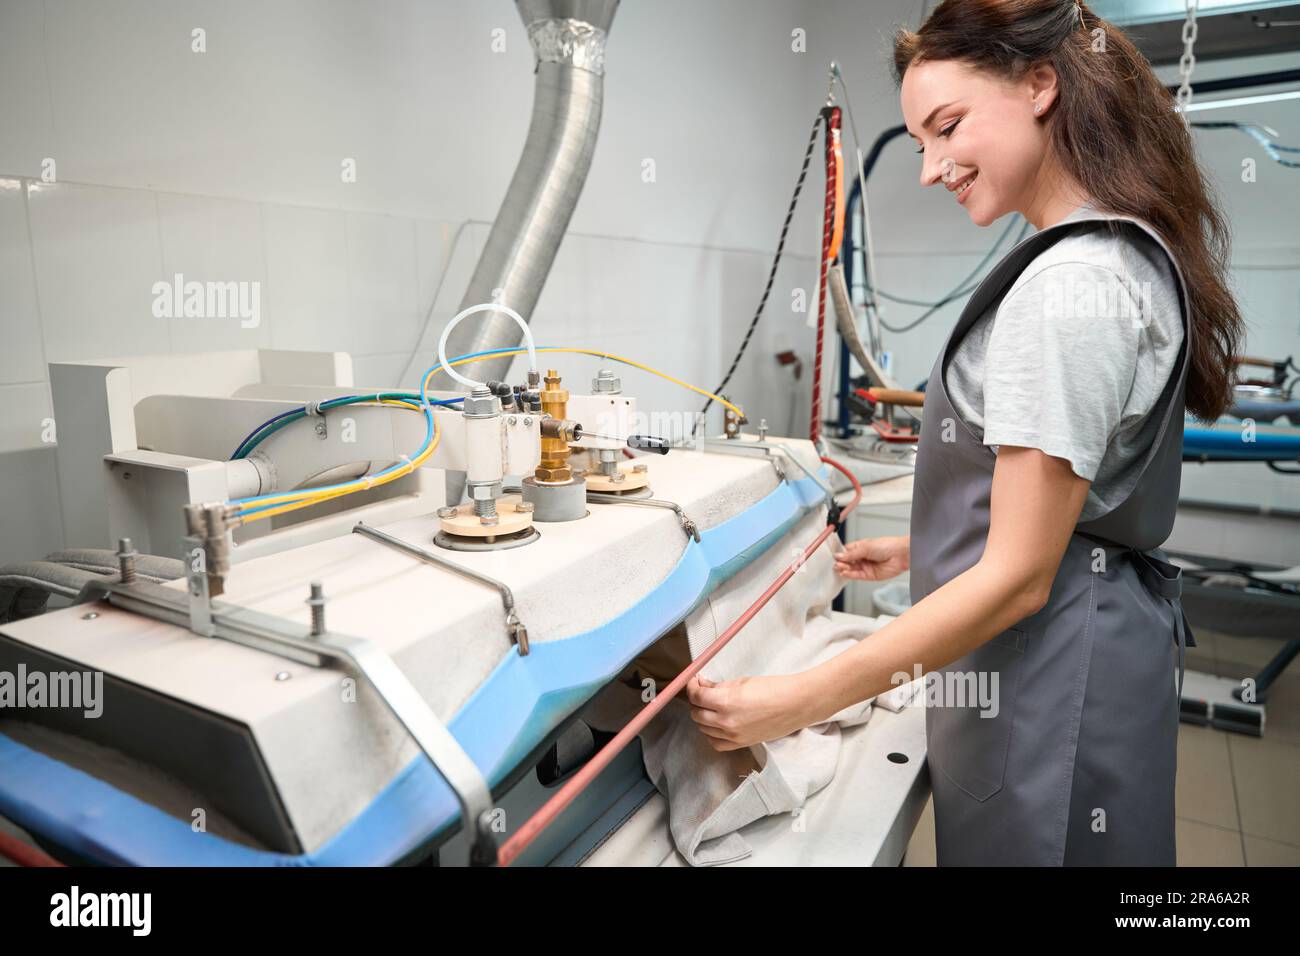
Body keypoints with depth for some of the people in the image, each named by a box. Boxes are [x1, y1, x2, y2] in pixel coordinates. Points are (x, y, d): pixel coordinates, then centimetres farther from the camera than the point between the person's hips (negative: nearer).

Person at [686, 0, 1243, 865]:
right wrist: (919, 548, 18)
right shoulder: (1131, 251, 9)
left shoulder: (1068, 286, -23)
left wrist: (799, 703, -22)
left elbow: (1017, 578, -24)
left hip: (1051, 671, -9)